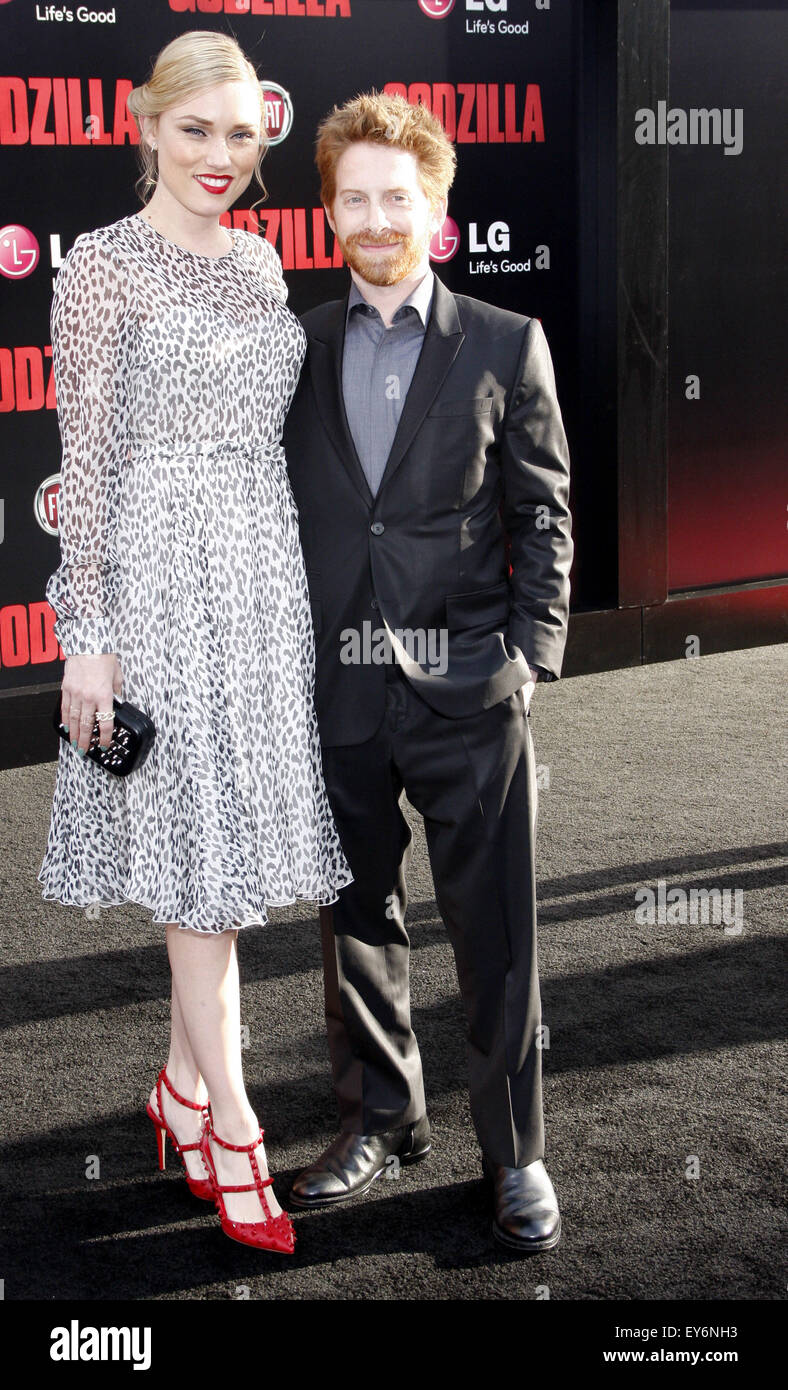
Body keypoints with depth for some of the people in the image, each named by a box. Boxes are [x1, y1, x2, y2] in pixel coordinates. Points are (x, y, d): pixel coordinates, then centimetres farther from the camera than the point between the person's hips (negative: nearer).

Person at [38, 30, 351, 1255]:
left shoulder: (260, 259, 13)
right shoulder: (105, 265, -6)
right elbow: (88, 456, -9)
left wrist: (300, 578, 16)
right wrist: (87, 631, -12)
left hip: (265, 568, 6)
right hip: (164, 569, -6)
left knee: (229, 840, 11)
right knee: (199, 848, -3)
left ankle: (185, 1079, 26)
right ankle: (231, 1126, 8)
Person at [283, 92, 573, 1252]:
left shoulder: (506, 347, 3)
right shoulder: (294, 350, 8)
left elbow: (542, 515, 2)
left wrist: (532, 655, -5)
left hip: (466, 691, -2)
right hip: (335, 690, 3)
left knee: (496, 935, 3)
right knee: (357, 922, 14)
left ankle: (515, 1154, 18)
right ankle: (381, 1118, 32)